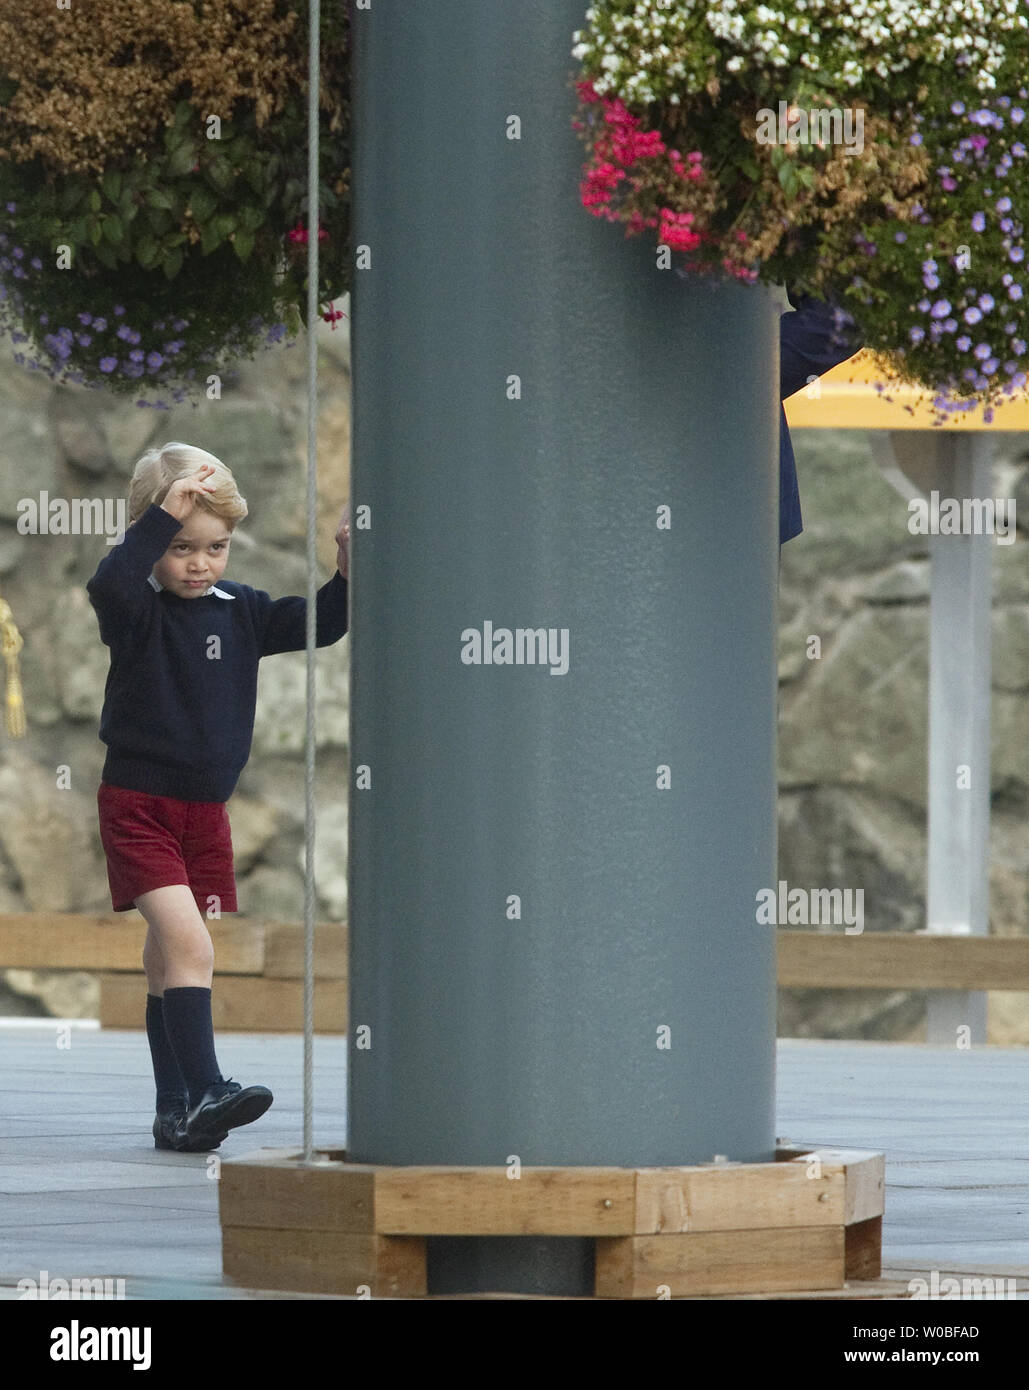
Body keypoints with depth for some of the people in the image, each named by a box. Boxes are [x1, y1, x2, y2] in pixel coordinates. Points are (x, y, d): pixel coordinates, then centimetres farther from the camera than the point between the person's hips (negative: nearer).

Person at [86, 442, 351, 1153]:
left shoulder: (241, 611, 6)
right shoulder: (138, 608, -10)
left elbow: (317, 625, 5)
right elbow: (110, 581, -31)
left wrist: (348, 570, -12)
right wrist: (166, 511, -32)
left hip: (205, 810, 5)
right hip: (139, 805, -5)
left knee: (171, 960, 12)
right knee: (188, 944, -19)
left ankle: (176, 1113, 15)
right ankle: (204, 1090, -25)